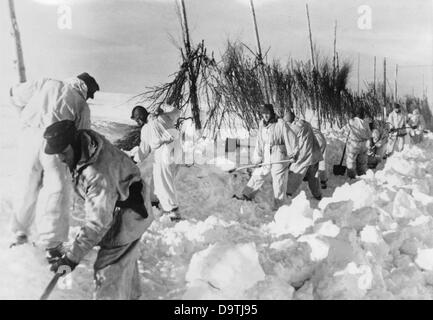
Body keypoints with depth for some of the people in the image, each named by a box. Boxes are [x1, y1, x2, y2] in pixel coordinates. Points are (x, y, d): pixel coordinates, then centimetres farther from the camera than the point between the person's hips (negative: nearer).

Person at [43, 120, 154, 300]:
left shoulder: (99, 175, -38)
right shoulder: (86, 138, -12)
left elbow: (98, 223, -35)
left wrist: (72, 257, -32)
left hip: (128, 213, -10)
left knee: (109, 268, -4)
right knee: (125, 256, 27)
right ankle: (131, 294, 49)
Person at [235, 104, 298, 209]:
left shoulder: (281, 124, -11)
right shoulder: (262, 125, 3)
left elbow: (291, 138, -6)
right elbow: (259, 143, 3)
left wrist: (292, 154, -4)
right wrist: (257, 158, -1)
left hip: (278, 156, -5)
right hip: (266, 156, 5)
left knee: (278, 181, 3)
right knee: (257, 175, 11)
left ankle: (278, 206, 15)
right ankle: (246, 196, 23)